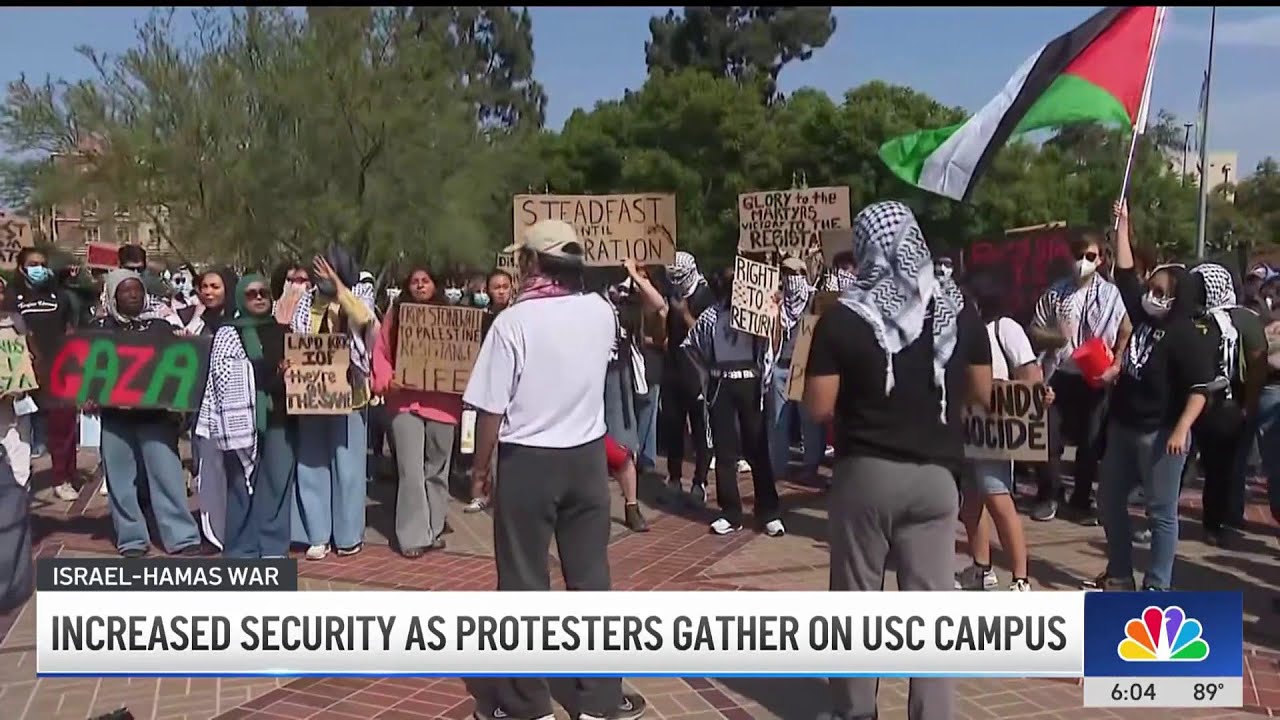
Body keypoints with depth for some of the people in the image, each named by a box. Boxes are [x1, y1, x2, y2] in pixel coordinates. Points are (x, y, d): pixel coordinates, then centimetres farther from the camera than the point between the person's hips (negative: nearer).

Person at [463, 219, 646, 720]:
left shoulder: (514, 320, -15)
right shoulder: (602, 313, 0)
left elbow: (491, 408, -14)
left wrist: (480, 467, 1)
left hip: (527, 461, -4)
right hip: (588, 456, 4)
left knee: (524, 580, 8)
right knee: (591, 575, 12)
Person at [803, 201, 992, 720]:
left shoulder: (843, 317, -8)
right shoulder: (958, 311, 0)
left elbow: (819, 407, -9)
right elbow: (981, 394, 7)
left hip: (865, 472, -2)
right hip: (935, 474, 2)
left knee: (857, 598, 12)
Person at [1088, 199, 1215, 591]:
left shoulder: (1188, 337, -12)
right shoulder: (1142, 317, 7)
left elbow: (1200, 388, -16)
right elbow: (1125, 274, 13)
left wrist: (1180, 431, -24)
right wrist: (1122, 227, 12)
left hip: (1160, 433, -8)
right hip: (1123, 426, 8)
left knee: (1161, 511, 1)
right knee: (1109, 502, 13)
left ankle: (1157, 586, 9)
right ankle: (1119, 575, 25)